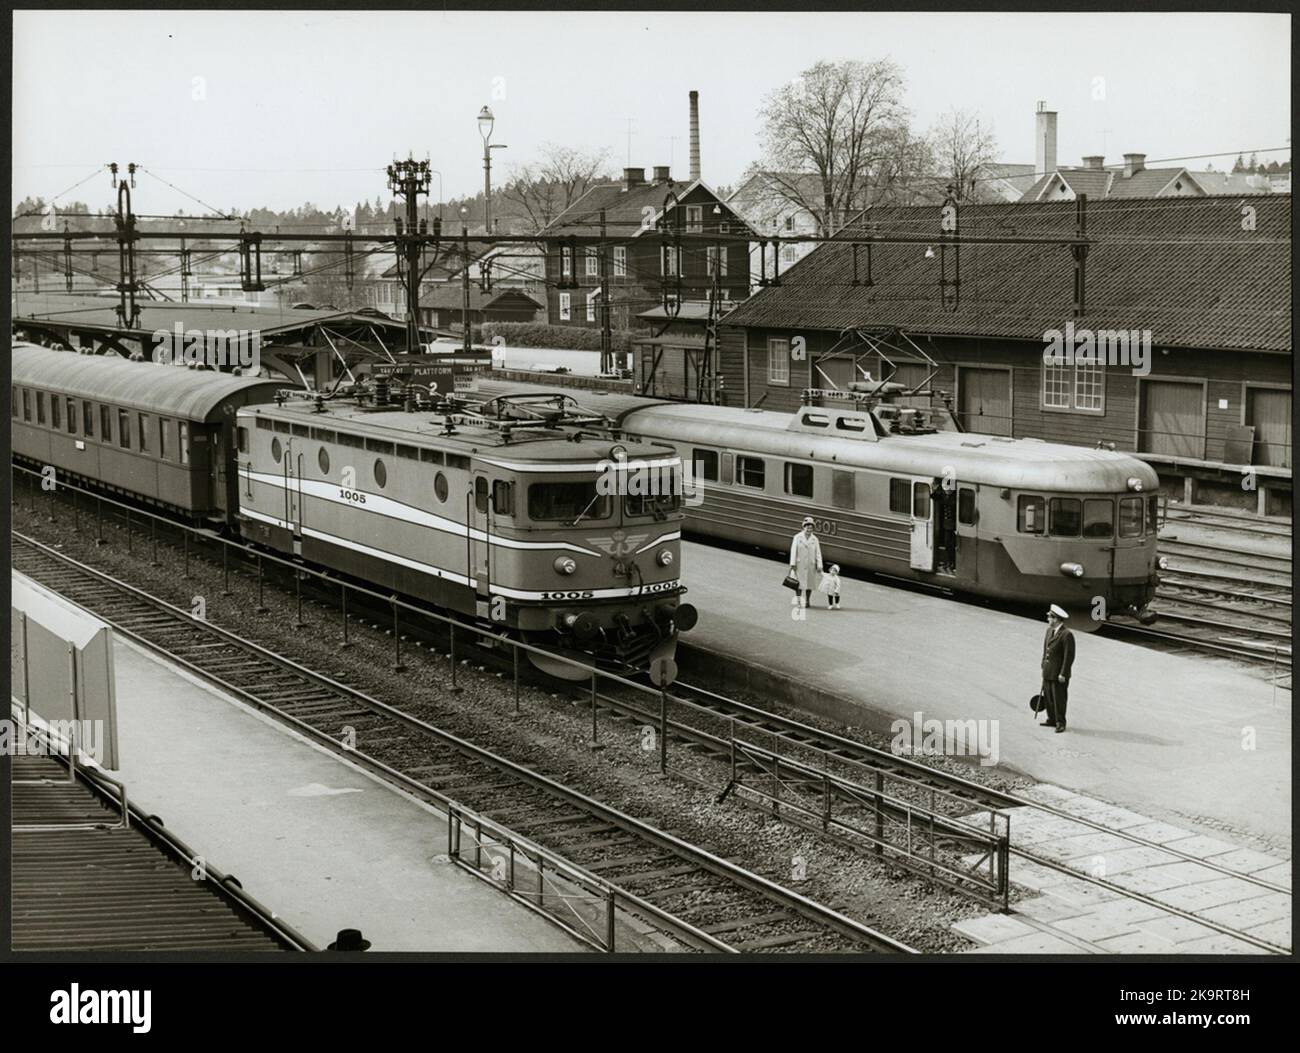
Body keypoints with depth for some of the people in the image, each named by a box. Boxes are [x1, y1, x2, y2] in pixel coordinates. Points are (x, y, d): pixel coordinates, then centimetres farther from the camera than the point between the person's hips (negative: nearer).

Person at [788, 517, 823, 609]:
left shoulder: (815, 539, 4)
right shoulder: (797, 537, 0)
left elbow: (818, 553, 2)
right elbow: (793, 551, -4)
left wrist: (819, 566, -7)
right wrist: (792, 564, -12)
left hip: (811, 566, 2)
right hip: (799, 565, -2)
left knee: (809, 584, 4)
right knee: (798, 584, -4)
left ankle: (807, 601, 14)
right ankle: (799, 601, 1)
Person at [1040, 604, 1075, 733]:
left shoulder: (1067, 635, -18)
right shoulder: (1049, 631, 9)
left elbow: (1069, 656, -17)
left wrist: (1063, 674, -18)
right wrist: (1044, 667, 15)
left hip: (1059, 675, -8)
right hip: (1048, 672, 8)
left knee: (1059, 699, 0)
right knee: (1048, 697, 14)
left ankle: (1060, 723, 11)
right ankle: (1052, 720, 26)